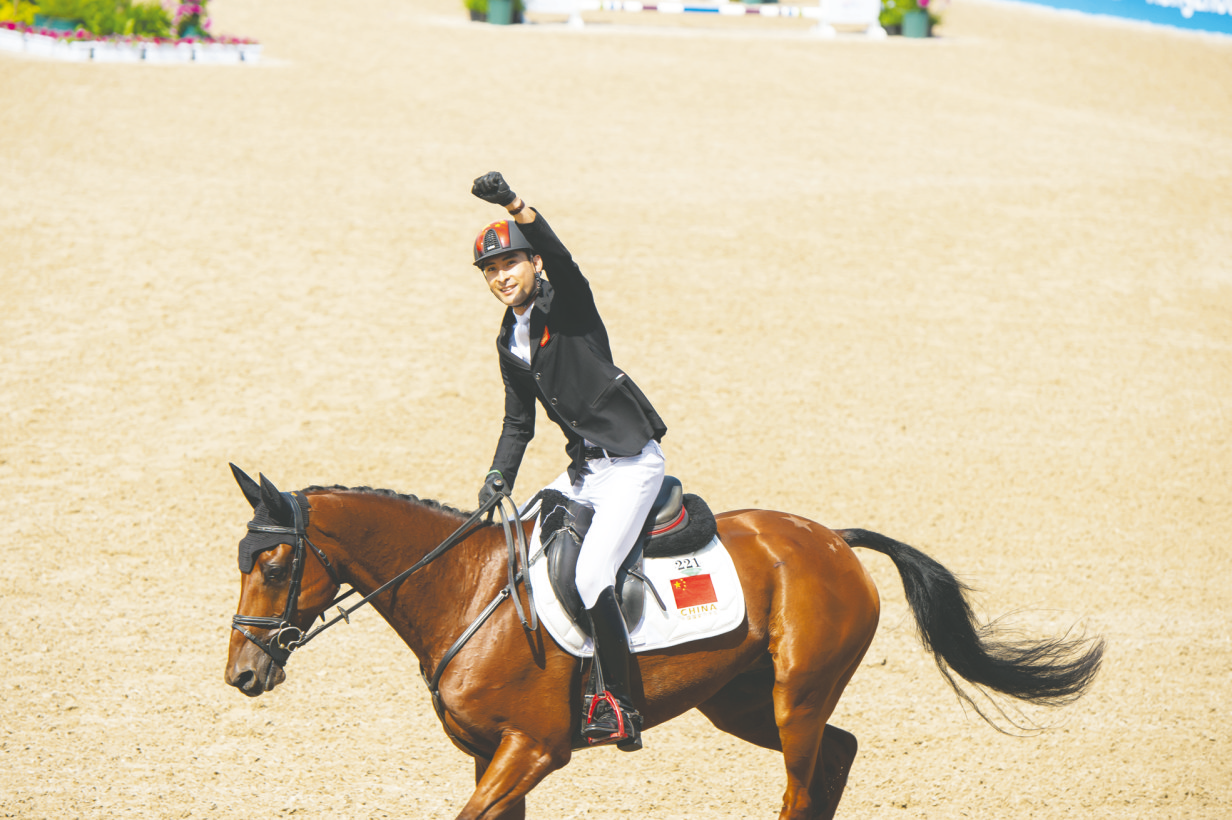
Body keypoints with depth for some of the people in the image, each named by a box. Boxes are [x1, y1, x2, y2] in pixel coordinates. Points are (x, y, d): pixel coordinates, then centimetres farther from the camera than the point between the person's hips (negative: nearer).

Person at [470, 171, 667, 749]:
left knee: (589, 577, -21)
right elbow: (518, 423, 19)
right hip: (586, 468, 9)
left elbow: (559, 257, -31)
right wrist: (500, 477, 2)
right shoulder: (509, 341, 13)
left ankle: (619, 708, -16)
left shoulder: (567, 304, -9)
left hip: (631, 462, -9)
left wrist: (512, 204, -46)